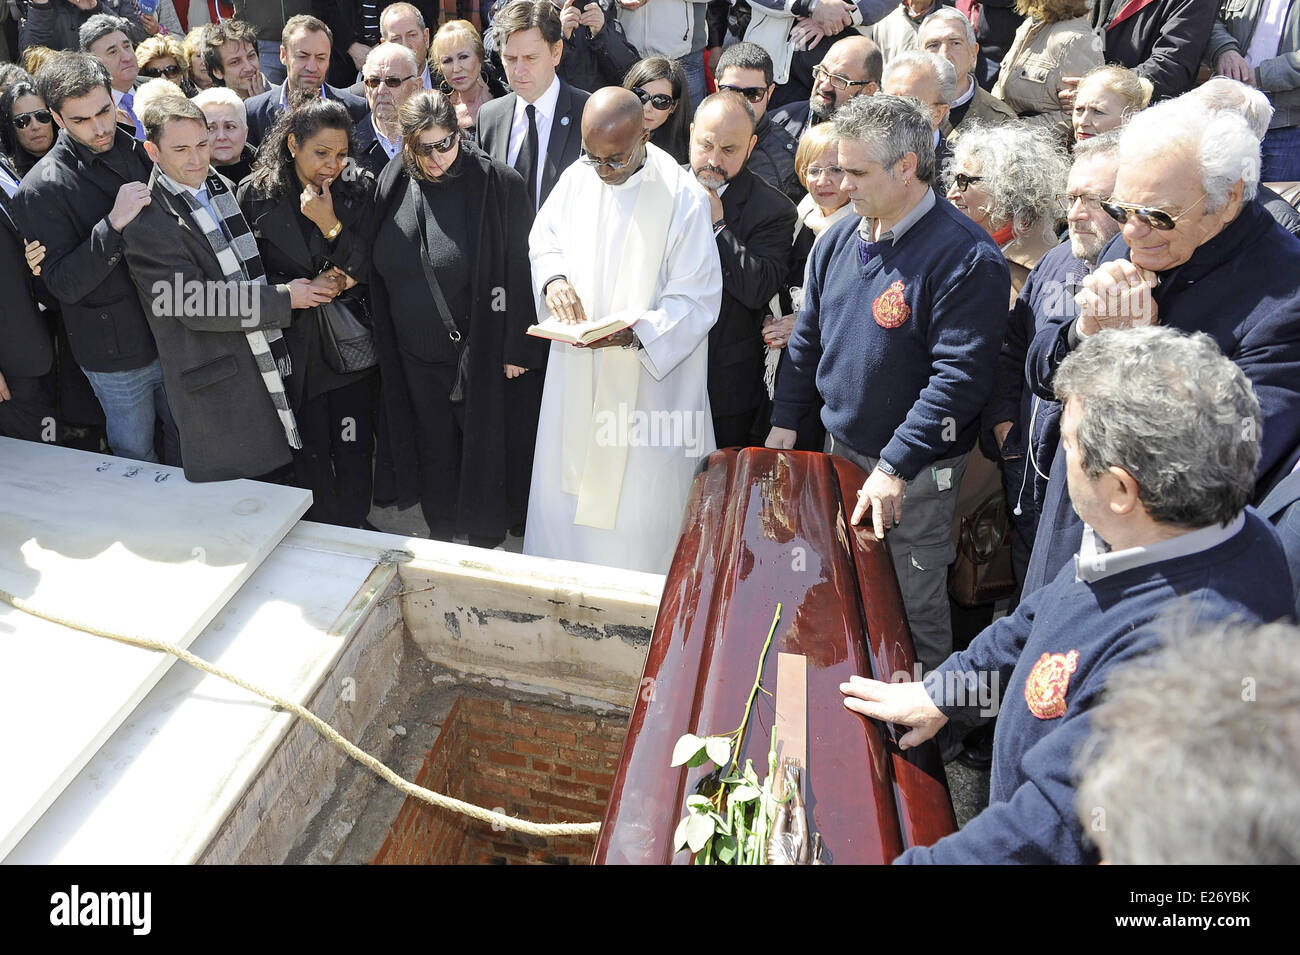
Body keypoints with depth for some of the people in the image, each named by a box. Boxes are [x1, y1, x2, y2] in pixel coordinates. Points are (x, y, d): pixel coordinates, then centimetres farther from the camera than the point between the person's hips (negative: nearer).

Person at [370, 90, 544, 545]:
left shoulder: (499, 183, -15)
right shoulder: (393, 184, -1)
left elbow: (520, 269, -13)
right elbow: (381, 269, 8)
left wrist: (518, 349, -14)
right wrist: (387, 342, 8)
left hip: (482, 353, -4)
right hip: (416, 351, 5)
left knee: (485, 444, 10)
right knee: (433, 443, 19)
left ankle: (486, 538, 31)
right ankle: (441, 528, 40)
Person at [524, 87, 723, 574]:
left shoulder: (682, 196, -16)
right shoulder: (577, 177, -1)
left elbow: (697, 300, -15)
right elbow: (544, 238, 15)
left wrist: (636, 330, -29)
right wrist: (553, 279, -7)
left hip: (648, 378, -5)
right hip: (575, 369, 5)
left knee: (638, 493, 7)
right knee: (565, 478, 17)